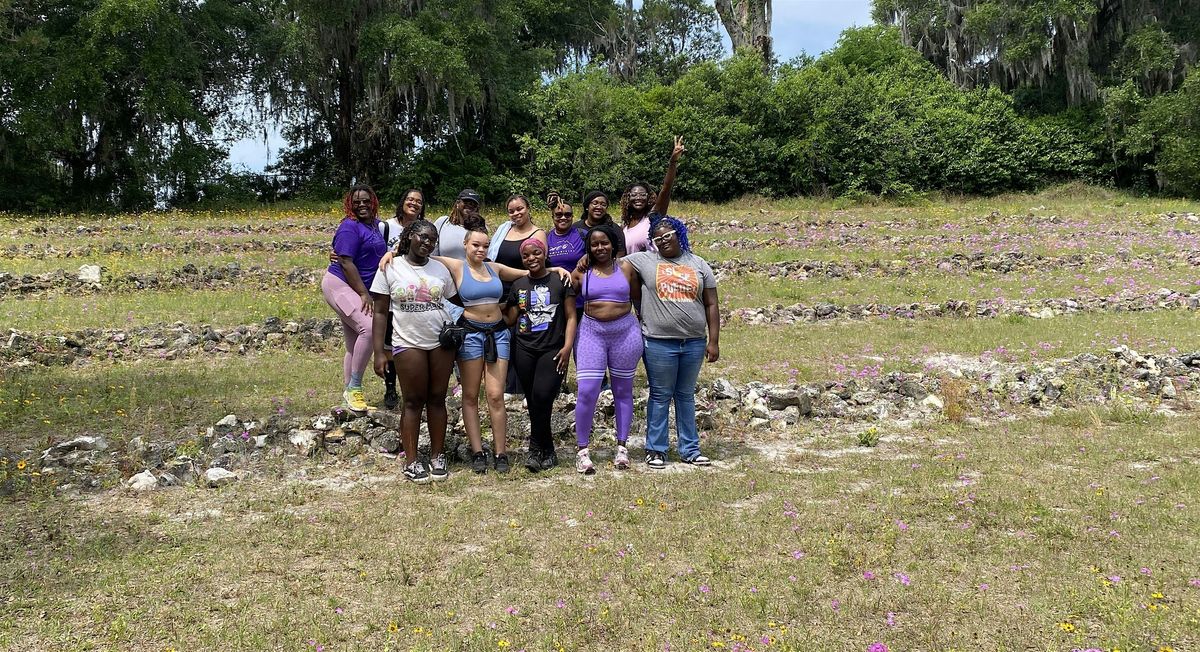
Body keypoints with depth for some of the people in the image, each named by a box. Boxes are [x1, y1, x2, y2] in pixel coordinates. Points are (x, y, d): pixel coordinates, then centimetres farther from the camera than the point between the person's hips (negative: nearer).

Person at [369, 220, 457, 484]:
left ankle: (437, 456, 15)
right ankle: (412, 461, 9)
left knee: (437, 399, 6)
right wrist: (379, 353, -6)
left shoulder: (440, 269, 8)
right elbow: (380, 312, -1)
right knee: (413, 402, 1)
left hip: (442, 342, 2)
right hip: (408, 343, -2)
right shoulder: (390, 268, 0)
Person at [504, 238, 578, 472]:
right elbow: (510, 318, 13)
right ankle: (547, 451, 15)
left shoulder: (560, 281, 2)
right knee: (534, 402, 4)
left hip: (552, 350, -3)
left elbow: (571, 317, 1)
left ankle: (536, 448, -1)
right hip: (524, 350, 3)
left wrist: (567, 347, -8)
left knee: (542, 397, -17)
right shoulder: (518, 285, 12)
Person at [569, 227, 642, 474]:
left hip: (625, 331, 1)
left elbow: (637, 299, 10)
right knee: (587, 392, -9)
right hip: (592, 332, -1)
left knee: (623, 391, 9)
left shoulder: (625, 267, 3)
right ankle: (582, 449, 2)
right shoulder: (582, 272, 3)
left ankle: (622, 447, 18)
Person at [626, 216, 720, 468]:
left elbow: (711, 305, 8)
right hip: (659, 343, -2)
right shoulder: (644, 261, 4)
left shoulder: (698, 265, 9)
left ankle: (689, 449, 20)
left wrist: (714, 341, 3)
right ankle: (656, 450, 13)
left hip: (694, 343, 2)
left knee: (686, 395, 12)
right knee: (660, 396, 4)